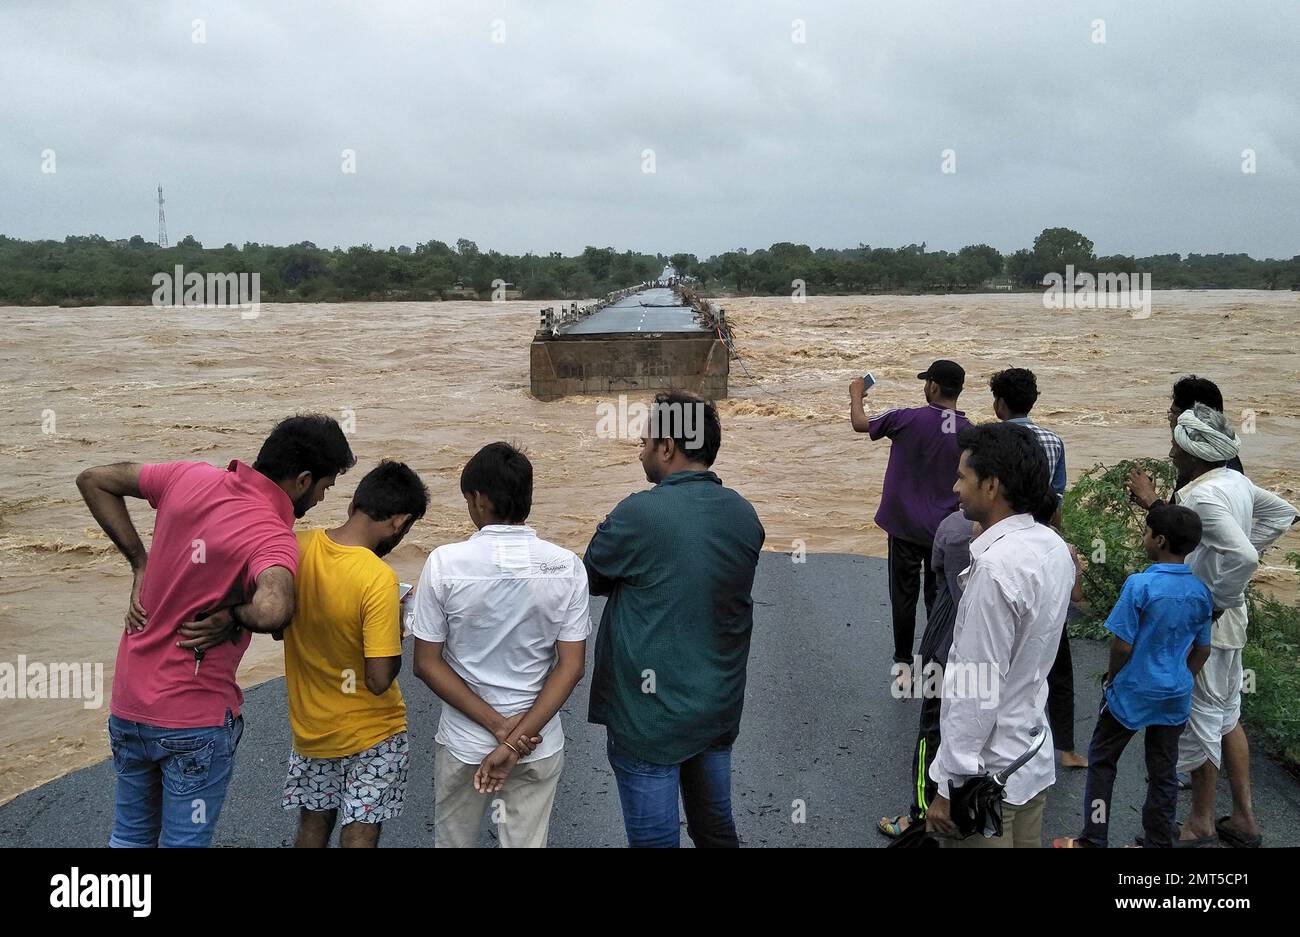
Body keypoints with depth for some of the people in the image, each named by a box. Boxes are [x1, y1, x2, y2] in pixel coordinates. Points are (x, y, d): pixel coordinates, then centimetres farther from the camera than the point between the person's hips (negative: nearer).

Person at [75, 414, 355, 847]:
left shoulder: (191, 478, -5)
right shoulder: (273, 538, -24)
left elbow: (93, 480, 8)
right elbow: (272, 611, -46)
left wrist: (140, 563, 5)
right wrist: (233, 615, -22)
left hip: (127, 702, 6)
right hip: (194, 719, -6)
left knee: (131, 835, 25)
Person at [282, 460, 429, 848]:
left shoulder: (297, 550, -11)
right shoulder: (379, 579, -28)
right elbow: (379, 679, -26)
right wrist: (396, 632, -10)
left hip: (309, 726, 6)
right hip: (370, 733, -5)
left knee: (313, 824, 22)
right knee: (360, 834, 10)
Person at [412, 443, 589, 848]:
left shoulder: (445, 563, -14)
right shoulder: (566, 567, -10)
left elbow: (427, 663, -11)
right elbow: (571, 666, -11)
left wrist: (498, 726, -11)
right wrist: (518, 737, -12)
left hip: (464, 742, -1)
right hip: (540, 743, 1)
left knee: (452, 842, 21)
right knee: (527, 843, 16)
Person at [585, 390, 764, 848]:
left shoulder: (638, 514, -20)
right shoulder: (745, 514, -2)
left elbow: (593, 579, -5)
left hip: (651, 717, -6)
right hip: (720, 707, 6)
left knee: (654, 837, 9)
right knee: (716, 829, 22)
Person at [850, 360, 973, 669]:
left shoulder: (908, 419, -14)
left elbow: (860, 424, 0)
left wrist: (856, 395, 19)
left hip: (905, 527, -2)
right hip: (945, 531, 2)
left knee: (904, 595, 10)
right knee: (938, 597, 11)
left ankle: (903, 661, 19)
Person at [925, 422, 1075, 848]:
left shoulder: (997, 566, -25)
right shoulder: (1053, 546, 2)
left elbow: (977, 689, -23)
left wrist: (950, 785, -18)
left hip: (987, 774, -9)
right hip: (1034, 761, 9)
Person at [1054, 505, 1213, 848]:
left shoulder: (1140, 585, -21)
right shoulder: (1200, 592, -3)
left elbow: (1122, 644, -17)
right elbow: (1202, 651, 7)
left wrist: (1112, 678, -1)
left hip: (1132, 693, -5)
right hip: (1175, 697, 5)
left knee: (1101, 761, 11)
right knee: (1164, 774, 14)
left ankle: (1094, 840, 15)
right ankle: (1158, 843, 23)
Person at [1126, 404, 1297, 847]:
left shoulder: (1204, 497, -26)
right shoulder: (1235, 481, 1)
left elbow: (1243, 559, -36)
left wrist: (1214, 603, -20)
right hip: (1228, 621, 9)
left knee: (1201, 719, 6)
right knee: (1227, 715, 19)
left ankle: (1201, 824, 23)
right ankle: (1244, 819, 30)